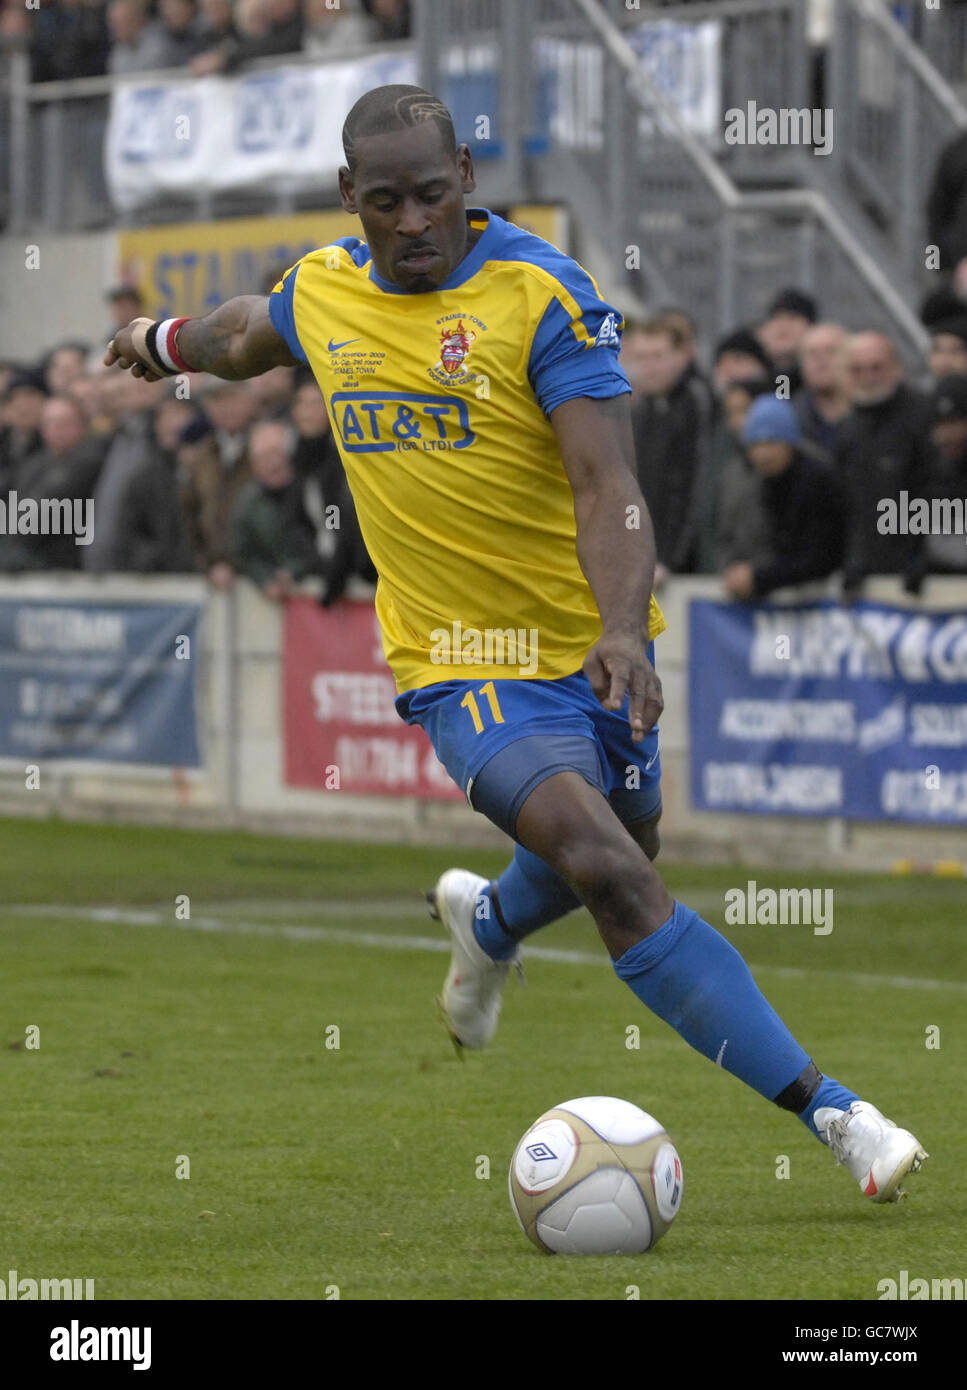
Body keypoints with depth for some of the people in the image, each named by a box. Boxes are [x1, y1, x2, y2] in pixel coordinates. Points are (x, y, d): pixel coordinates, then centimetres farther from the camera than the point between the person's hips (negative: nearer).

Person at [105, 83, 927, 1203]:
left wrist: (624, 630, -37)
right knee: (613, 876, -21)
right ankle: (834, 1114, -23)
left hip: (587, 643, 0)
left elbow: (607, 487, -21)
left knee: (616, 859, 20)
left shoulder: (542, 294, -14)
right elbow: (249, 334, 26)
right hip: (465, 666, 0)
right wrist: (166, 342, 46)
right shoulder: (322, 291, -1)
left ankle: (487, 923, 59)